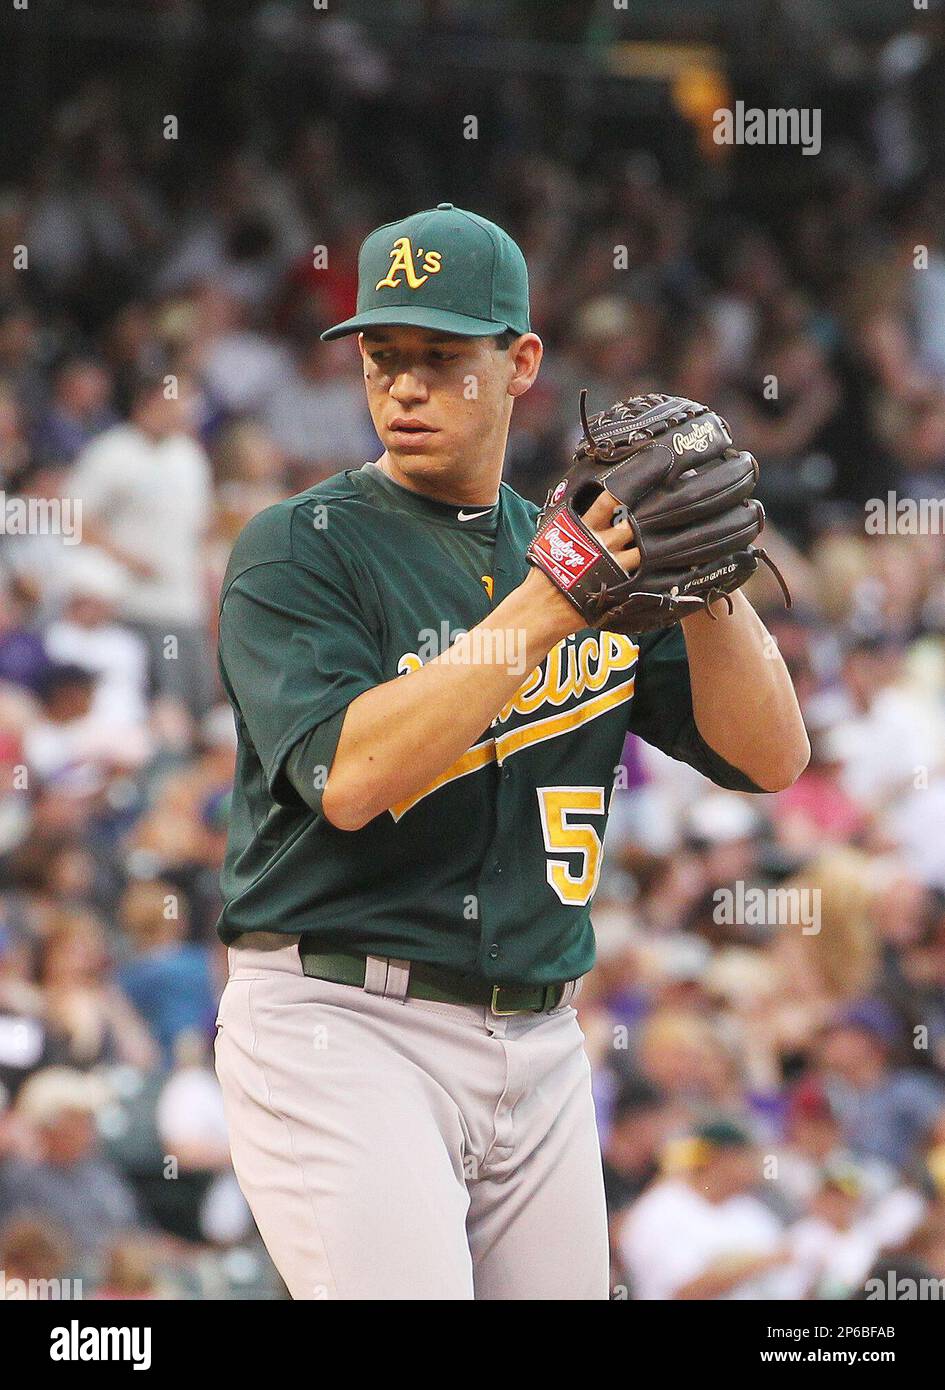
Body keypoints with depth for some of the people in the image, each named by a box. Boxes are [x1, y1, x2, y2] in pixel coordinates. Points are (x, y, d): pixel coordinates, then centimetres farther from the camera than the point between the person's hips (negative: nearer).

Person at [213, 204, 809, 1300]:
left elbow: (771, 758, 4)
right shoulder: (299, 549, -3)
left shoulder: (588, 553, 13)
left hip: (537, 1047, 6)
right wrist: (546, 606, -23)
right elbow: (351, 776, -20)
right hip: (340, 1032, -6)